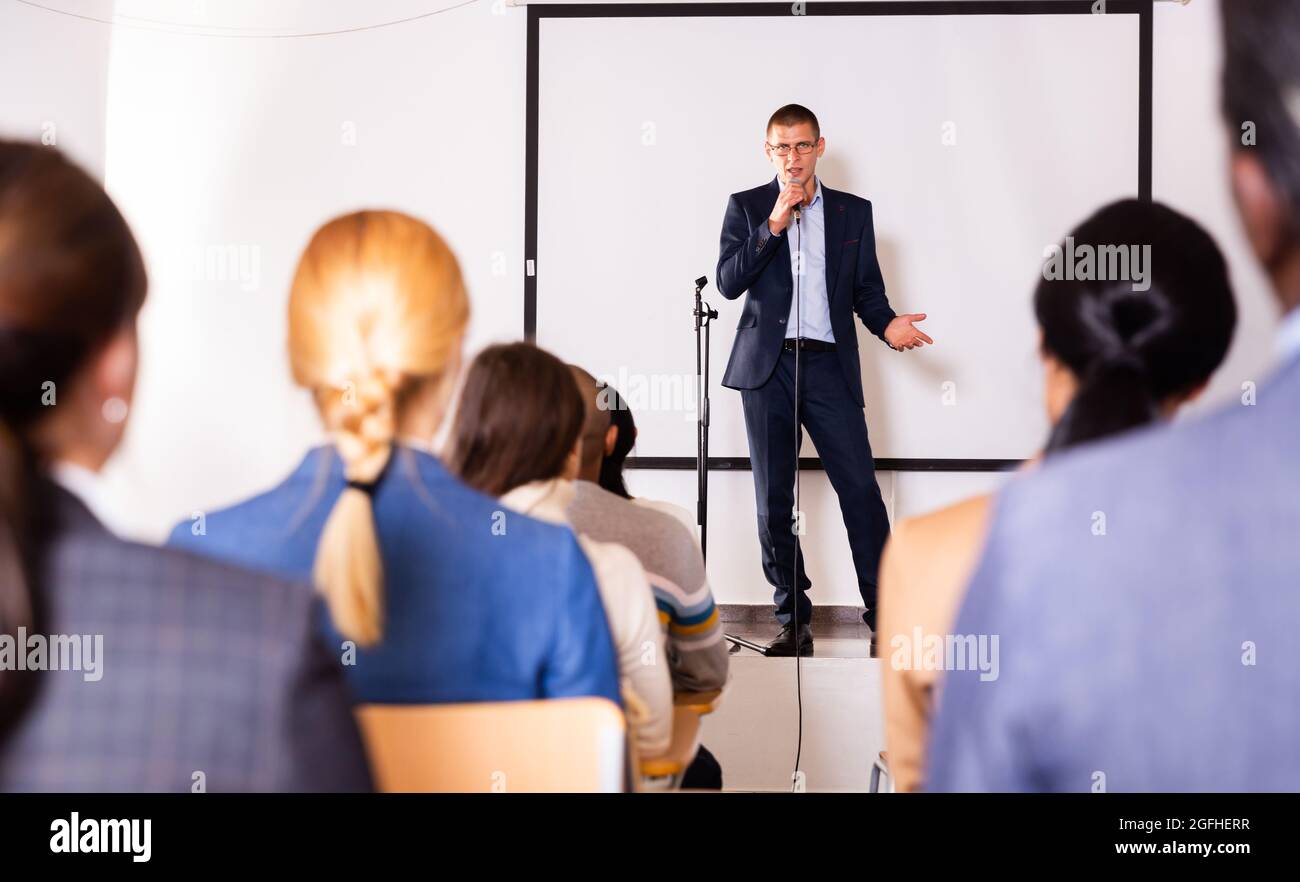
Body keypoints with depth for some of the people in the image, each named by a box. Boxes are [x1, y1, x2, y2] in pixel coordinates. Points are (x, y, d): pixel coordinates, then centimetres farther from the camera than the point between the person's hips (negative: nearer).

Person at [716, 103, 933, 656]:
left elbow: (866, 289, 11)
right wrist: (773, 226, -11)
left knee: (861, 491, -8)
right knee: (773, 502, 4)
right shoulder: (746, 208, 9)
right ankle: (794, 621, 13)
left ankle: (884, 615, -1)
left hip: (829, 366, 0)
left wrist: (887, 323, -10)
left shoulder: (853, 212, 11)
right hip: (767, 366, 0)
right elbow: (728, 282, -3)